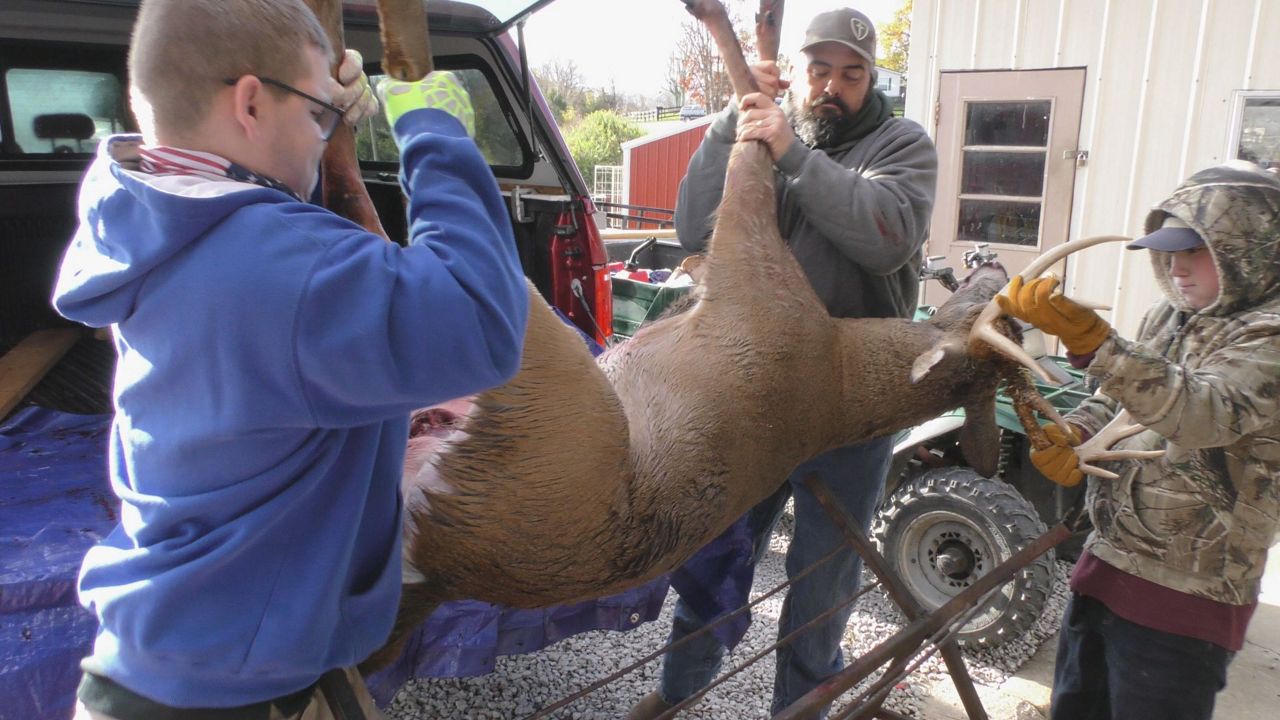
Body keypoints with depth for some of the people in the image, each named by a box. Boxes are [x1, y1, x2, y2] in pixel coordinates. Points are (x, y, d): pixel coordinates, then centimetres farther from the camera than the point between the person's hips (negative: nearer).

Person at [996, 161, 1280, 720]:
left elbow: (1197, 412, -33)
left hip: (1185, 599, -7)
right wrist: (1071, 435, -7)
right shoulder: (1168, 317, 8)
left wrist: (1087, 336, -44)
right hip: (1104, 566, 7)